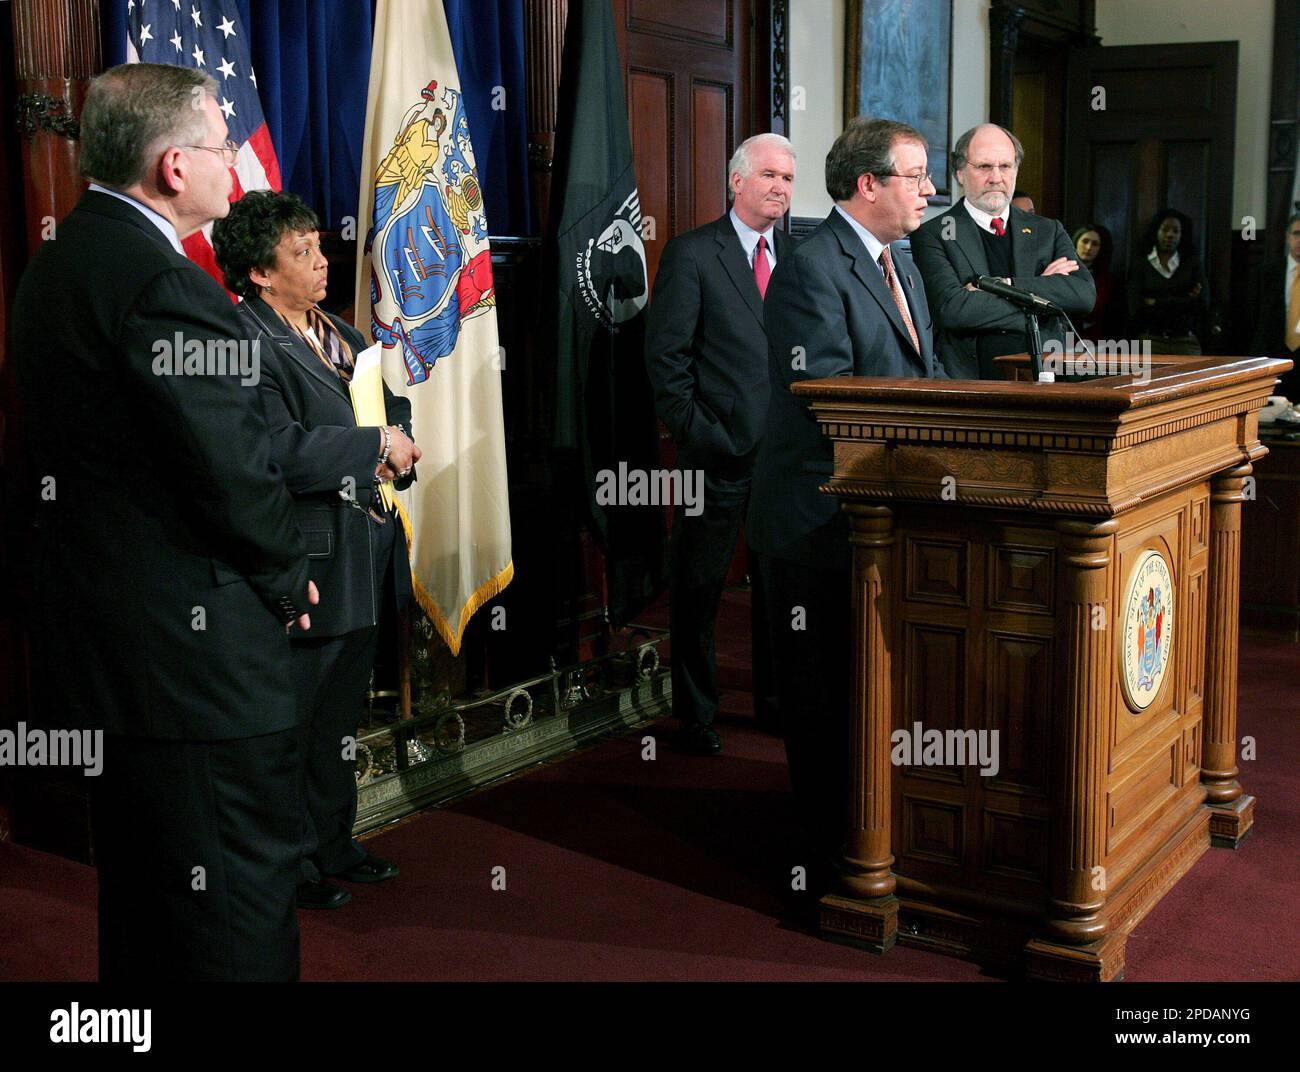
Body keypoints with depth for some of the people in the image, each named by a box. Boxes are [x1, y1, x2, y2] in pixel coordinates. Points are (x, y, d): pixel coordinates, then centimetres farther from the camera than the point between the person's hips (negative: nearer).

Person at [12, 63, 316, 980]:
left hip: (97, 635, 11)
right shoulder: (162, 285, -21)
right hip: (195, 657, -10)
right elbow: (235, 472, -21)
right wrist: (289, 577, -2)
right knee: (240, 921, 0)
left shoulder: (58, 261, 11)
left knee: (141, 906, 23)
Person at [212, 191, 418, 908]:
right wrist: (379, 445, -18)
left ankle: (333, 844, 35)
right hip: (305, 572, -9)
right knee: (293, 726, 4)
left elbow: (393, 405, 22)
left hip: (364, 565, 9)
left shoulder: (339, 333, 13)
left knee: (340, 718, 20)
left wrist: (397, 451, -1)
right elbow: (284, 452, -27)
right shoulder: (244, 344, -17)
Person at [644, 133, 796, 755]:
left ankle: (776, 700, 29)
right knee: (698, 587, 5)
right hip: (719, 451, -4)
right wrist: (695, 433, -12)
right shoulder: (692, 254, -3)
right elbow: (665, 355, -6)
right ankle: (696, 714, 18)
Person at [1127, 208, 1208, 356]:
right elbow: (1136, 308, -8)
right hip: (1150, 341, -1)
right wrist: (1184, 302, -6)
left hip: (1186, 342, 1)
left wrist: (1157, 303, -6)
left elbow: (1203, 304, -5)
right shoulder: (1140, 264, 5)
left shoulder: (1193, 263, 10)